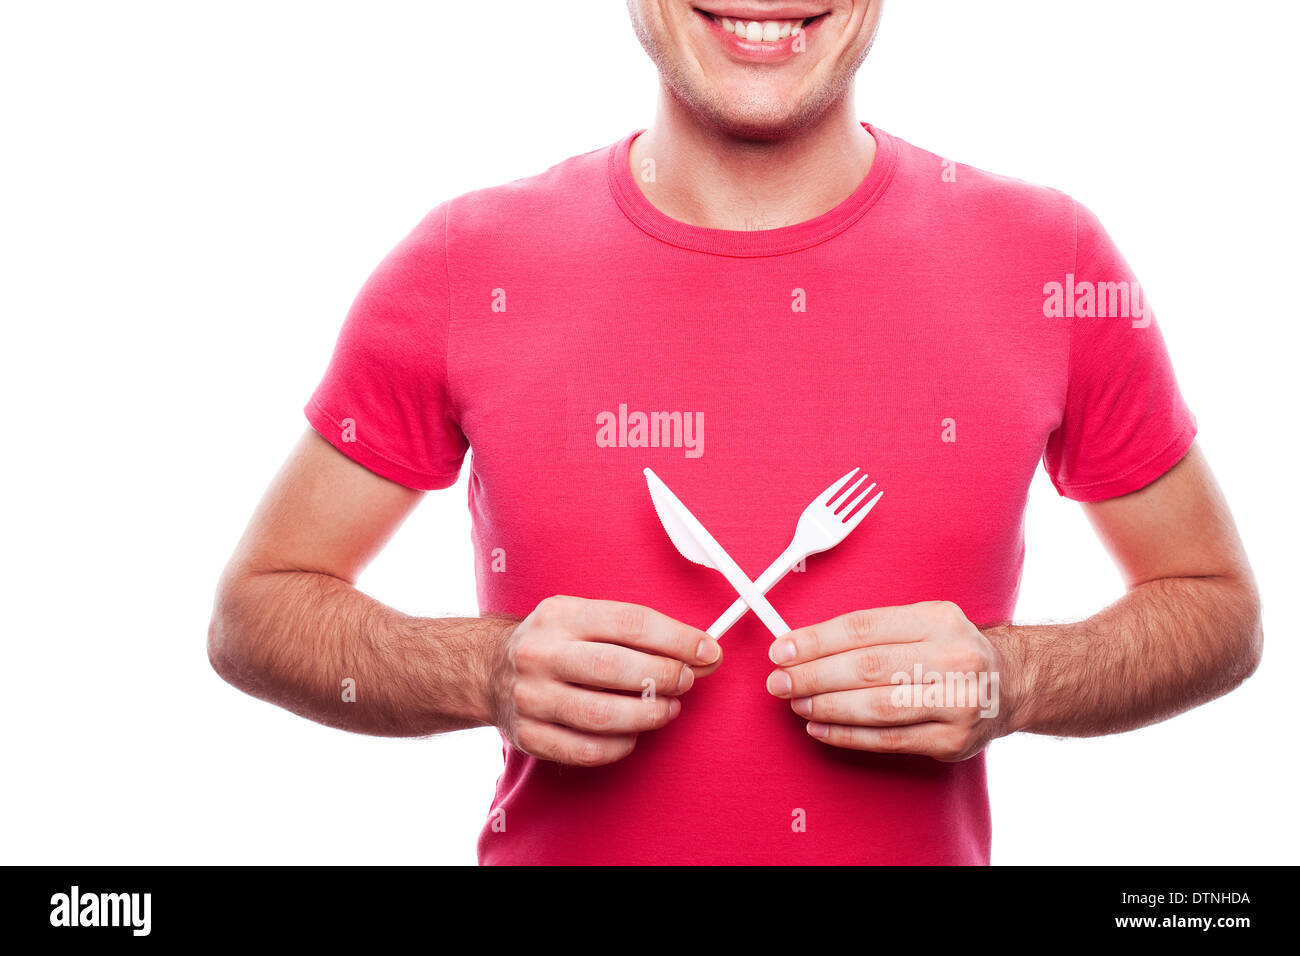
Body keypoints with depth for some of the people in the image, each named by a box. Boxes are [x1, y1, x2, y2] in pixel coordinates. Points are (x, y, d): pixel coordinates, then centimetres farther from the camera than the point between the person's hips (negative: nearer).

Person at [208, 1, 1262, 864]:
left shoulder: (1053, 266, -9)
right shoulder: (464, 270, -10)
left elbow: (1219, 604, 1)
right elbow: (256, 607, -3)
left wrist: (1006, 680, -17)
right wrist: (490, 674, -21)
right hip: (552, 842, 0)